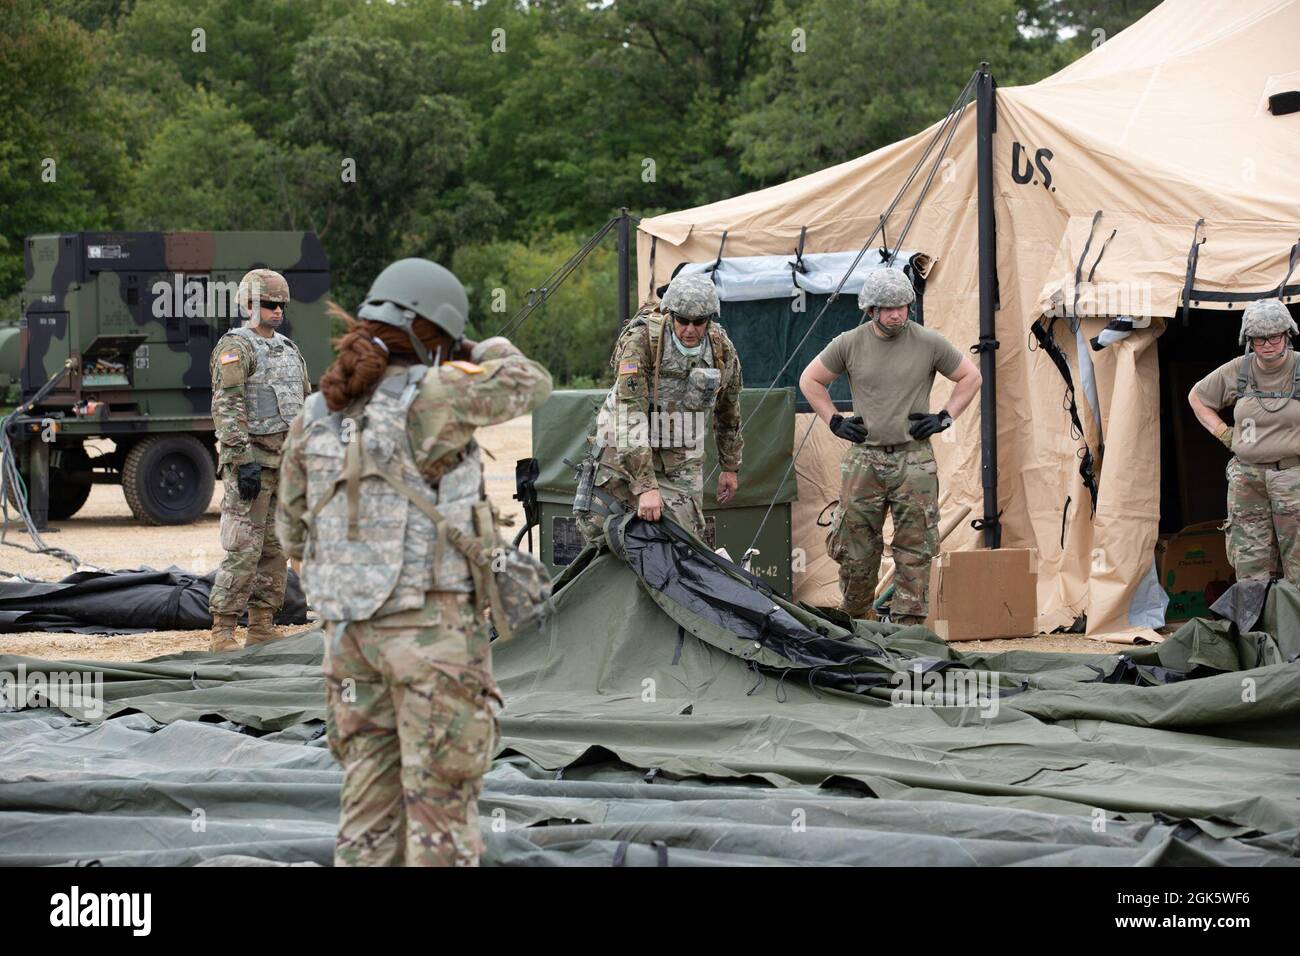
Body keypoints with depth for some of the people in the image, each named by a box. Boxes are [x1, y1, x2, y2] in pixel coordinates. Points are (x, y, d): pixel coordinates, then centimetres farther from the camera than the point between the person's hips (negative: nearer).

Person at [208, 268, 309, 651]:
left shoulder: (289, 350, 17)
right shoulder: (235, 347, -8)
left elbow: (305, 405, 22)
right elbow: (227, 408, -16)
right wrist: (243, 461, -23)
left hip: (285, 462, 8)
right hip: (252, 460, -8)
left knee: (275, 549, 9)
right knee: (243, 551, -10)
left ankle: (262, 627, 15)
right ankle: (223, 631, -8)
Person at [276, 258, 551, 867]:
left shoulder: (315, 416, 6)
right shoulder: (430, 394, -11)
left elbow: (293, 530, 14)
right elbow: (529, 387, 5)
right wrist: (488, 353, 24)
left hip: (352, 628, 6)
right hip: (433, 625, -6)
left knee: (371, 796, 12)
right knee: (441, 795, 1)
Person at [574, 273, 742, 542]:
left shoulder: (723, 350, -8)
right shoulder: (642, 340, -24)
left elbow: (728, 412, 11)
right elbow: (630, 414, -31)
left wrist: (730, 467, 19)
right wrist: (646, 487, -38)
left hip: (680, 459, 2)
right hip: (626, 448, -2)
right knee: (593, 525, -9)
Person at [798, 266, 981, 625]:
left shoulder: (929, 343, 0)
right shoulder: (848, 344, 2)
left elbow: (970, 377, 12)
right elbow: (810, 380, 15)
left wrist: (944, 418, 4)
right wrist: (835, 422, 7)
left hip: (914, 459, -1)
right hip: (863, 458, 1)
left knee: (915, 548, -1)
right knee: (854, 546, 2)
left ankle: (907, 624, 5)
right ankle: (855, 618, 19)